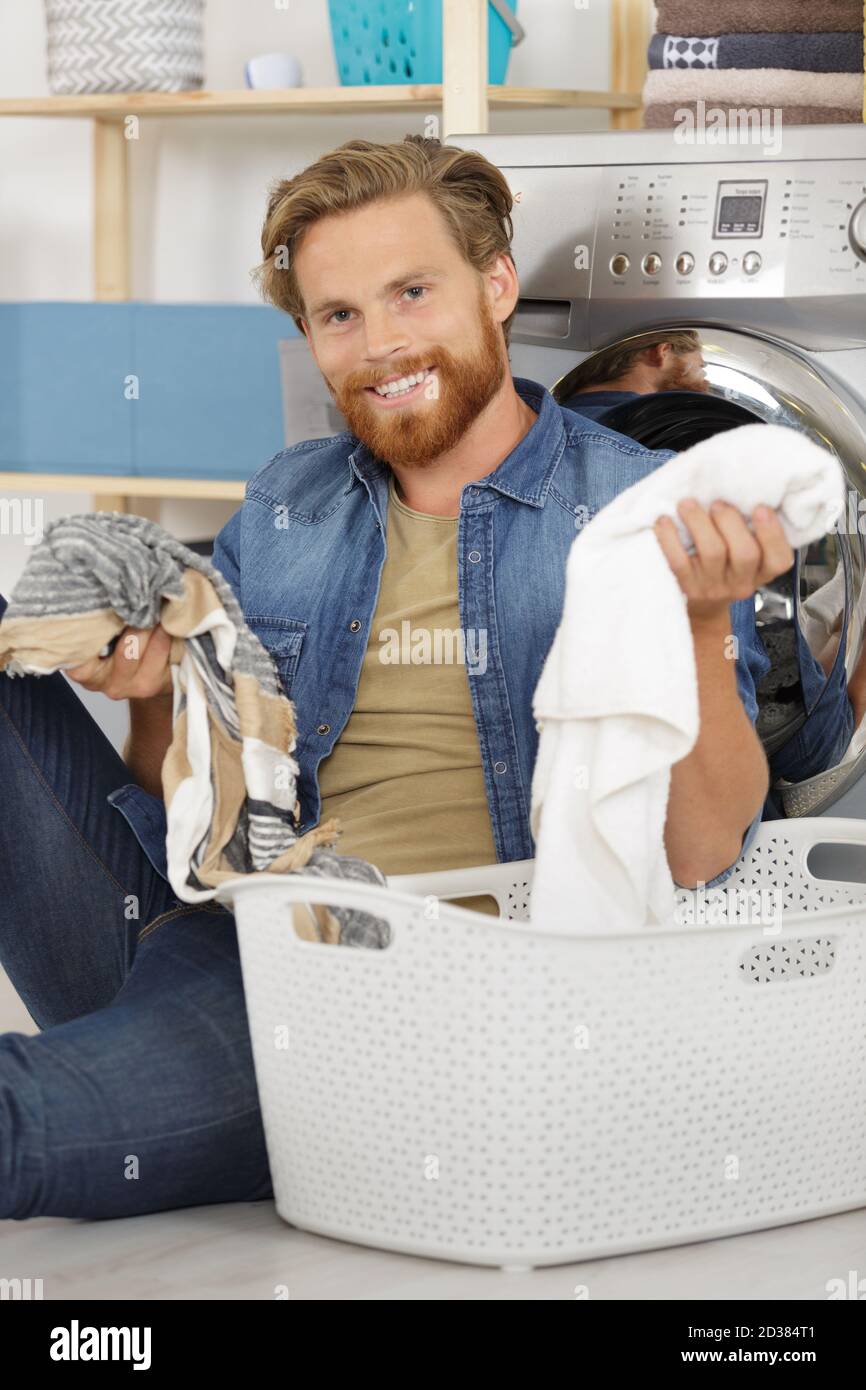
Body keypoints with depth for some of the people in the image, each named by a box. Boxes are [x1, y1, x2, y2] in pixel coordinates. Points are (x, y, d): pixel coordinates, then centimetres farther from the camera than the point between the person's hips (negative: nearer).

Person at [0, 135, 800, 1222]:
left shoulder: (650, 517, 2)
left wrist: (697, 626, -23)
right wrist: (157, 695, -2)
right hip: (220, 938, 6)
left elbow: (699, 857, -7)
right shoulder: (281, 506, 16)